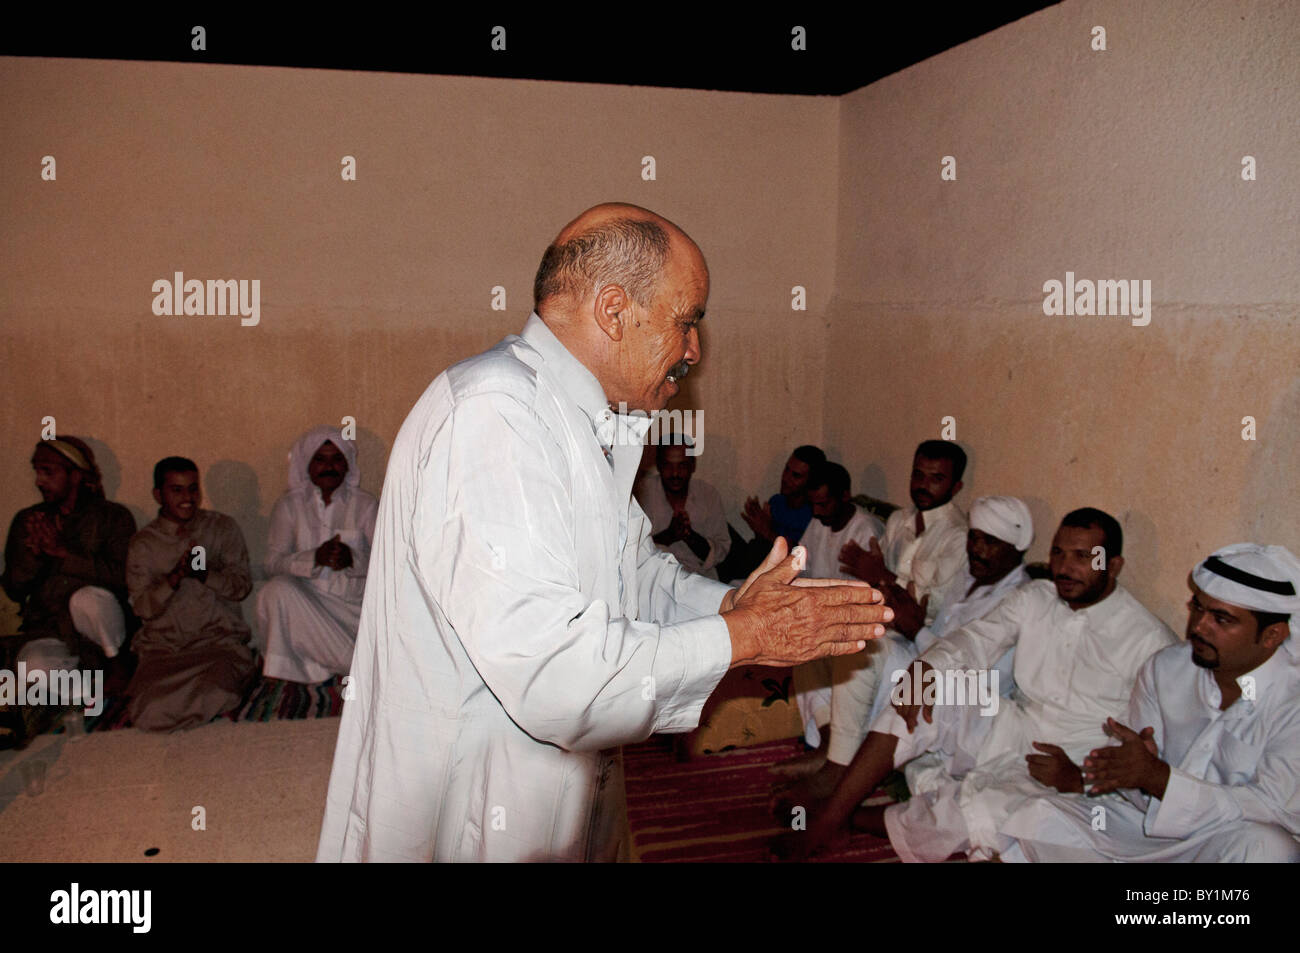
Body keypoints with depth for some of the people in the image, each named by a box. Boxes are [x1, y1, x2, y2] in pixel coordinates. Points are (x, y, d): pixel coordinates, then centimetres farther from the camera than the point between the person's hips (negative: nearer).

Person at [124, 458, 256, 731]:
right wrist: (174, 577, -17)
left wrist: (204, 574, -17)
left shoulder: (223, 528, 9)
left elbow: (242, 586, 1)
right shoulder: (143, 543, 9)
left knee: (215, 696, -32)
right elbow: (142, 607, 0)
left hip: (219, 639, -1)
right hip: (163, 645, 1)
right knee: (151, 713, -26)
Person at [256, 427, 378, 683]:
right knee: (278, 589, -32)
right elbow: (273, 563, -3)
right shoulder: (289, 505, 8)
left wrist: (352, 558, -25)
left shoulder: (365, 504, 6)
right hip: (306, 602, 1)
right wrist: (315, 558, -21)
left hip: (355, 604, -1)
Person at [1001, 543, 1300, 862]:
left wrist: (1156, 776, -29)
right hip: (1149, 818, 3)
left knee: (1265, 846, -38)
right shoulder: (1165, 667, 2)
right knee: (1040, 819, -18)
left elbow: (1274, 806, -21)